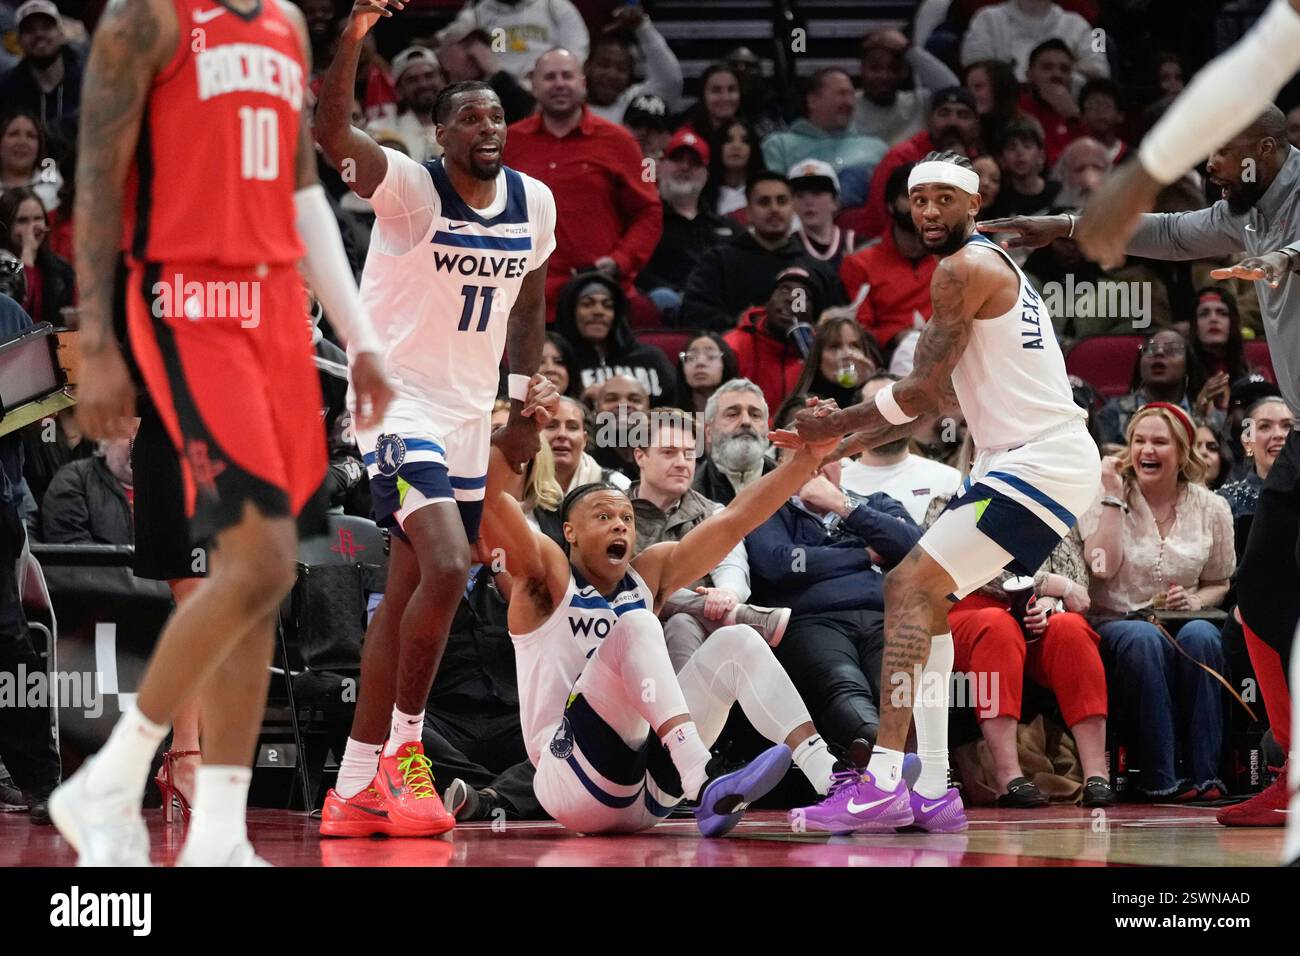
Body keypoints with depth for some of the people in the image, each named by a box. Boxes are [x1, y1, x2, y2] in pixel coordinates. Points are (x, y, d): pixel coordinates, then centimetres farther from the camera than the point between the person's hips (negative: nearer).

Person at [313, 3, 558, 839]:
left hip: (470, 416, 7)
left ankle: (357, 790, 14)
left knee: (406, 598, 9)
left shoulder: (535, 203, 4)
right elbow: (330, 129, -31)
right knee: (446, 567, -25)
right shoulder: (409, 188, -14)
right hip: (400, 401, -7)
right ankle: (403, 747, -8)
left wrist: (527, 409, 11)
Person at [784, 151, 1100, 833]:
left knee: (910, 588, -16)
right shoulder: (990, 264, 23)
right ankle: (931, 790, 10)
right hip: (1024, 461, 10)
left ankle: (884, 783, -25)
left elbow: (923, 391, -14)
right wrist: (846, 445, 24)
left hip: (1039, 463, -10)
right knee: (927, 598, 14)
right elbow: (937, 398, 27)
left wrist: (838, 423, 0)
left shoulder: (964, 269, -10)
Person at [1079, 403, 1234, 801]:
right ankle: (1162, 778, -35)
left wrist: (1197, 600, -6)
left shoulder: (1210, 508, 7)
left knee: (1200, 637, -34)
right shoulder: (1104, 497, 2)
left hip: (1180, 621, 2)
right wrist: (1114, 496, -13)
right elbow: (1102, 566, -14)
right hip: (1114, 623, -2)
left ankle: (1203, 774, -31)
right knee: (1144, 642, -37)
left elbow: (1219, 585, 17)